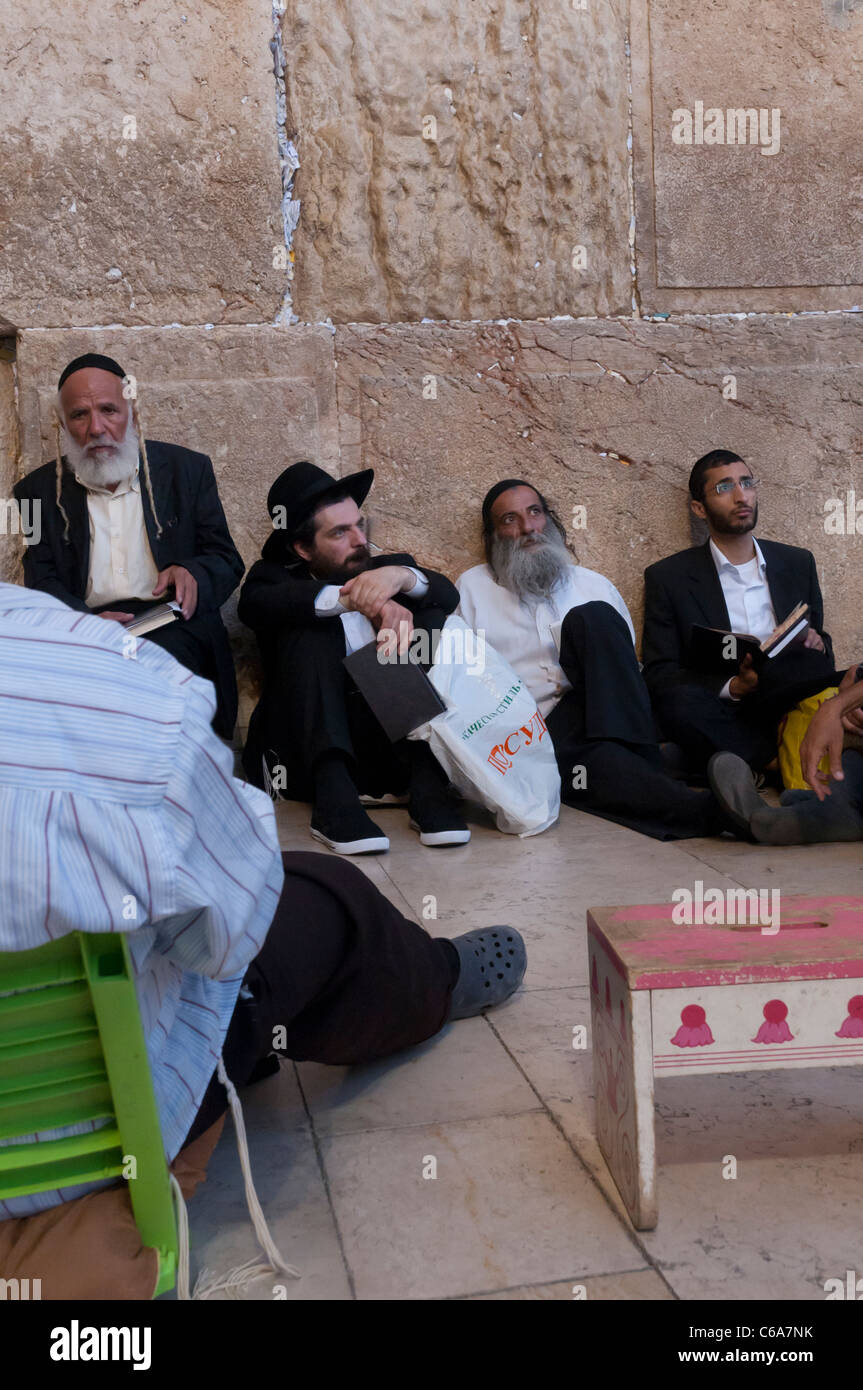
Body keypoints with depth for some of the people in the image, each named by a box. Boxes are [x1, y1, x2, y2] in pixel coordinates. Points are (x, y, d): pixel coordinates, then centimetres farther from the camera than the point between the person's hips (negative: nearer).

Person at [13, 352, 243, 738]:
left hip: (173, 631, 0)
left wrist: (193, 574, -14)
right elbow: (42, 584, 6)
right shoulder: (40, 490, 14)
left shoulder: (188, 470, 12)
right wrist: (85, 622, -17)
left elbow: (228, 562, 12)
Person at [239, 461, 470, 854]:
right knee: (311, 627, -19)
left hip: (395, 752, 2)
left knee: (432, 618, -11)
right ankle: (333, 797, -36)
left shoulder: (390, 567, 17)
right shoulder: (278, 577, 10)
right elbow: (254, 604, -15)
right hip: (308, 757, -2)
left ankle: (429, 788, -25)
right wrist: (353, 598, -27)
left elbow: (448, 594, -2)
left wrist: (401, 576, -25)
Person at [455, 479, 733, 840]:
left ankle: (642, 764, -32)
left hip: (603, 722, 2)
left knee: (592, 617, -25)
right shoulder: (473, 587, 17)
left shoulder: (595, 586, 22)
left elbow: (629, 664, 19)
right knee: (590, 758, -37)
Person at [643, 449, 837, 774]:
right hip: (722, 716, -2)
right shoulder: (667, 577, 6)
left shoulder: (798, 563, 19)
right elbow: (658, 675, 0)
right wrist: (733, 687, -18)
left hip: (787, 704, 2)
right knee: (682, 700, -38)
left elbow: (821, 641, 26)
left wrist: (817, 644, -2)